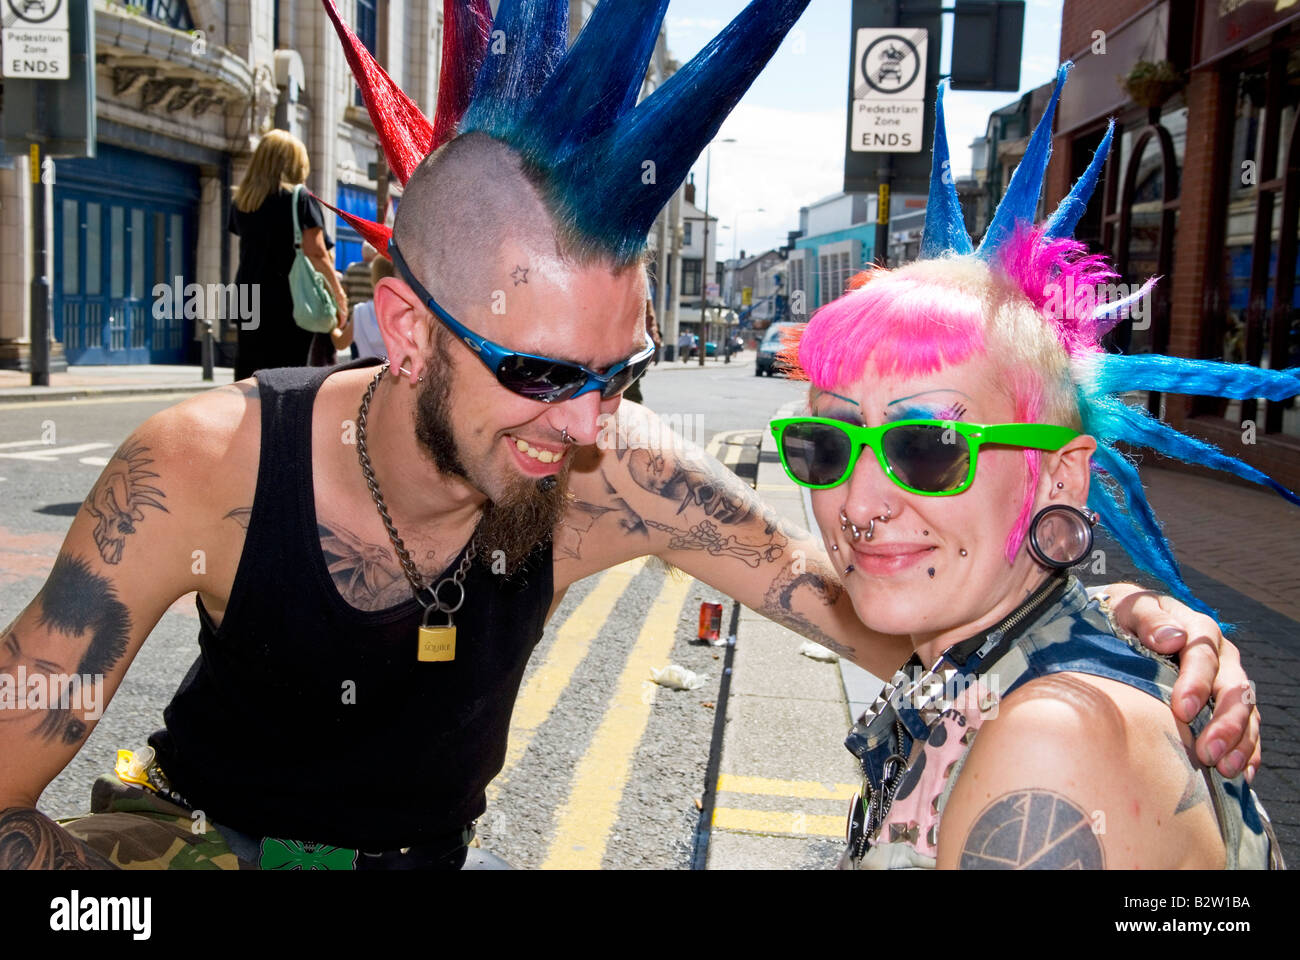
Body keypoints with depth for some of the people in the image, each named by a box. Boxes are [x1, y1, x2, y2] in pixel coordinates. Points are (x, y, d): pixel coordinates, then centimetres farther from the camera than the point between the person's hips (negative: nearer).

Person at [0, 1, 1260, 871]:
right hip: (190, 831, 0)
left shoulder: (611, 476, -25)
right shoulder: (200, 472, -29)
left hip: (424, 847, 1)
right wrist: (199, 856, -36)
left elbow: (878, 608, -19)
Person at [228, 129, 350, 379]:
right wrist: (339, 294, -6)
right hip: (293, 301, -5)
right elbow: (316, 254, -11)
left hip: (250, 300, 5)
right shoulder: (300, 199, -6)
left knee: (249, 374, 6)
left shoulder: (241, 201, 9)